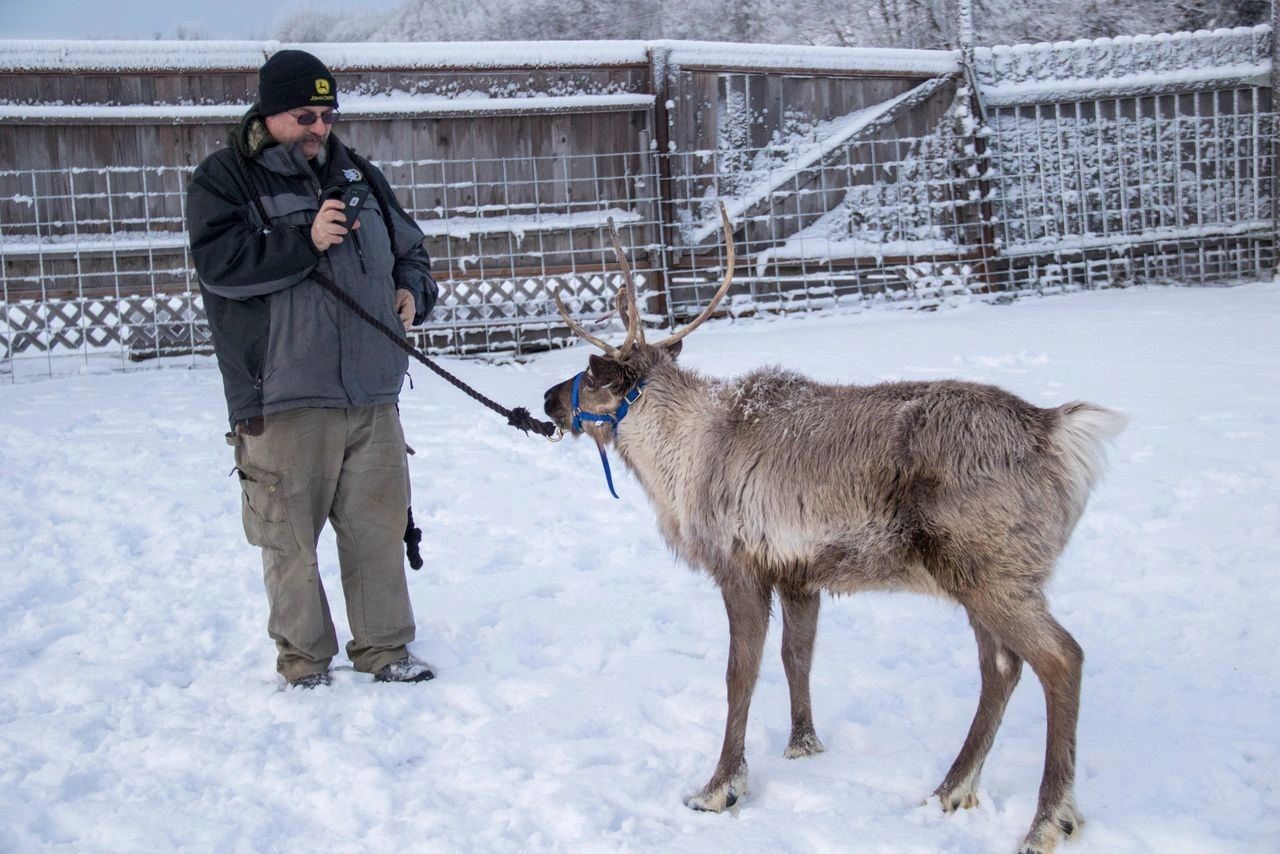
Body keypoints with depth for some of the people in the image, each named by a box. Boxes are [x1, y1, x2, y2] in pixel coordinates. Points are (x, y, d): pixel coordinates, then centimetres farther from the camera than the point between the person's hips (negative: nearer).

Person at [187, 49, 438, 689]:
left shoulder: (356, 173, 16)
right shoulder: (223, 179, 0)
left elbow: (409, 246, 26)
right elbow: (218, 263, -15)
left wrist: (412, 289, 5)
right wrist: (306, 241, -21)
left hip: (371, 395, 5)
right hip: (282, 399, -4)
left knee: (379, 526, 9)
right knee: (290, 537, 1)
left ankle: (384, 648, 21)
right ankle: (303, 660, 16)